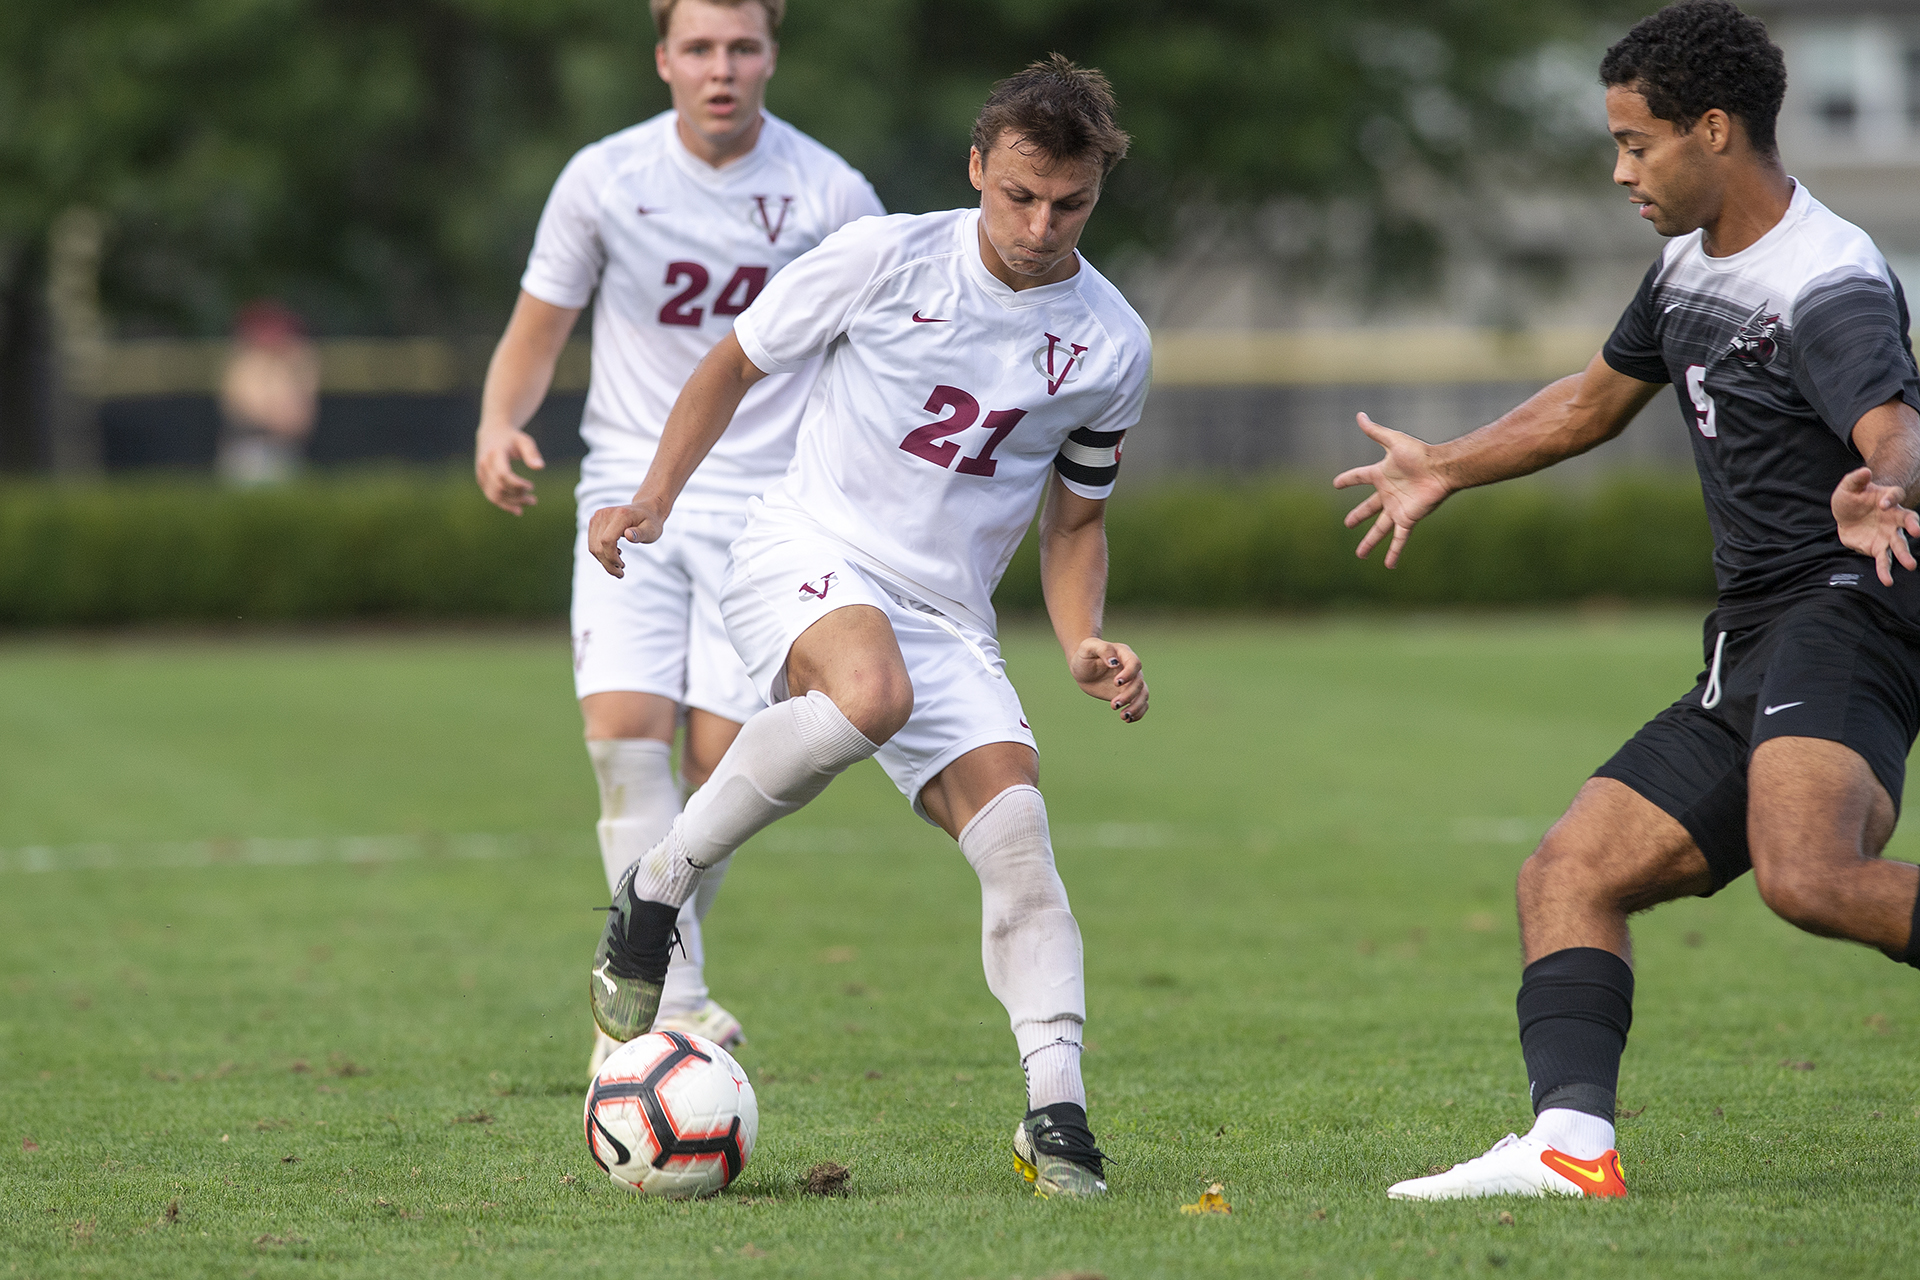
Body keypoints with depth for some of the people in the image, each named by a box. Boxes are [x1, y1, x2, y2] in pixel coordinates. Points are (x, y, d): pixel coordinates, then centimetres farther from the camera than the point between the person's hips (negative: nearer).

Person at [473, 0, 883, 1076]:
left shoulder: (831, 195, -3)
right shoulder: (603, 180, -2)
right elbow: (537, 333, 6)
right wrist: (501, 425, -14)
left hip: (764, 507, 0)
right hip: (631, 493, 0)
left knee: (721, 754, -8)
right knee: (625, 727, -19)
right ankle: (670, 998, -17)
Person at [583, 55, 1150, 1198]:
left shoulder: (1112, 344, 3)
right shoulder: (885, 257, -8)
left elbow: (1076, 519, 17)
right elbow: (736, 365, 6)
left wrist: (1085, 644, 0)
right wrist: (654, 502, -5)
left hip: (948, 616, 4)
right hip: (807, 556, -4)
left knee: (1016, 828, -17)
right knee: (871, 695, -38)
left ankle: (1056, 1110, -14)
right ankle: (656, 893, -20)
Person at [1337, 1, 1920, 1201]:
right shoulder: (1692, 265, 17)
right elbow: (1599, 399, 35)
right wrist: (1446, 469, 43)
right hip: (1751, 652, 10)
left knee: (1808, 876, -35)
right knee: (1569, 872, 1)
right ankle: (1573, 1144, -11)